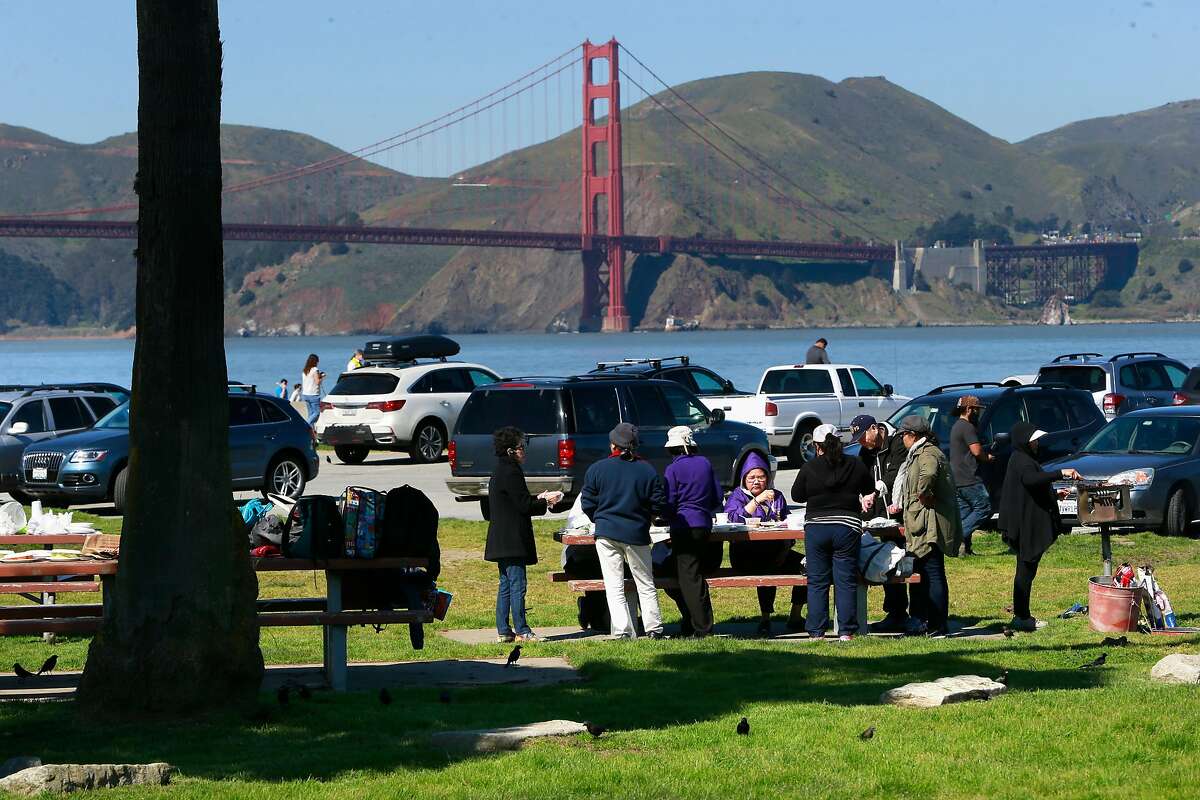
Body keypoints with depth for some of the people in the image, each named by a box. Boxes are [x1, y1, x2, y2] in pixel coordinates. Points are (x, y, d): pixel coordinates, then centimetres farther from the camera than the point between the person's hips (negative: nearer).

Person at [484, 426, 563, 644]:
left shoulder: (499, 472, 16)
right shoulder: (511, 473, -16)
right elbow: (524, 505, -17)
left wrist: (538, 500, 19)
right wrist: (545, 502, -1)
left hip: (501, 540, 10)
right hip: (512, 540, -10)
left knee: (506, 585, 12)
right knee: (517, 584, -7)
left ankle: (503, 631, 14)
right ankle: (521, 631, -5)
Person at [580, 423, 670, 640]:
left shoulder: (596, 469, -1)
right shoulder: (646, 470, -1)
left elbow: (588, 504, 2)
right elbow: (660, 505, 1)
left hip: (606, 534, 0)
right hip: (636, 534, 0)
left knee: (614, 587, 2)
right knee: (646, 585, 11)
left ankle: (623, 632, -5)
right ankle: (654, 629, 10)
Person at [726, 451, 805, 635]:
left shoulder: (777, 496, 19)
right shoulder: (737, 496, 5)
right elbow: (735, 519, -16)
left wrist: (785, 551, 1)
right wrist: (757, 500, -21)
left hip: (775, 551, 5)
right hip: (746, 555, -5)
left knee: (805, 564, -17)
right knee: (767, 571, -36)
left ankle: (795, 617, -6)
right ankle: (764, 620, -27)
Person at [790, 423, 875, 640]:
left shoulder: (809, 468, -5)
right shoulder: (855, 466, 0)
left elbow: (796, 496, 6)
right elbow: (870, 492, 16)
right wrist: (863, 500, 36)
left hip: (816, 528, -1)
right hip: (847, 528, 1)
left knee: (817, 582, 6)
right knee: (846, 581, 5)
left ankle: (817, 632, 5)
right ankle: (846, 632, 2)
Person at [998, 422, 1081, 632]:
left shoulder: (1023, 459, 19)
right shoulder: (1021, 461, -15)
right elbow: (1031, 479, -37)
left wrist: (1054, 494, 23)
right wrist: (1060, 473, -42)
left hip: (1029, 526, 11)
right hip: (1027, 526, -11)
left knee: (1026, 570, 16)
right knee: (1026, 570, -8)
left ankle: (1022, 615, 23)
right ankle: (1021, 617, -6)